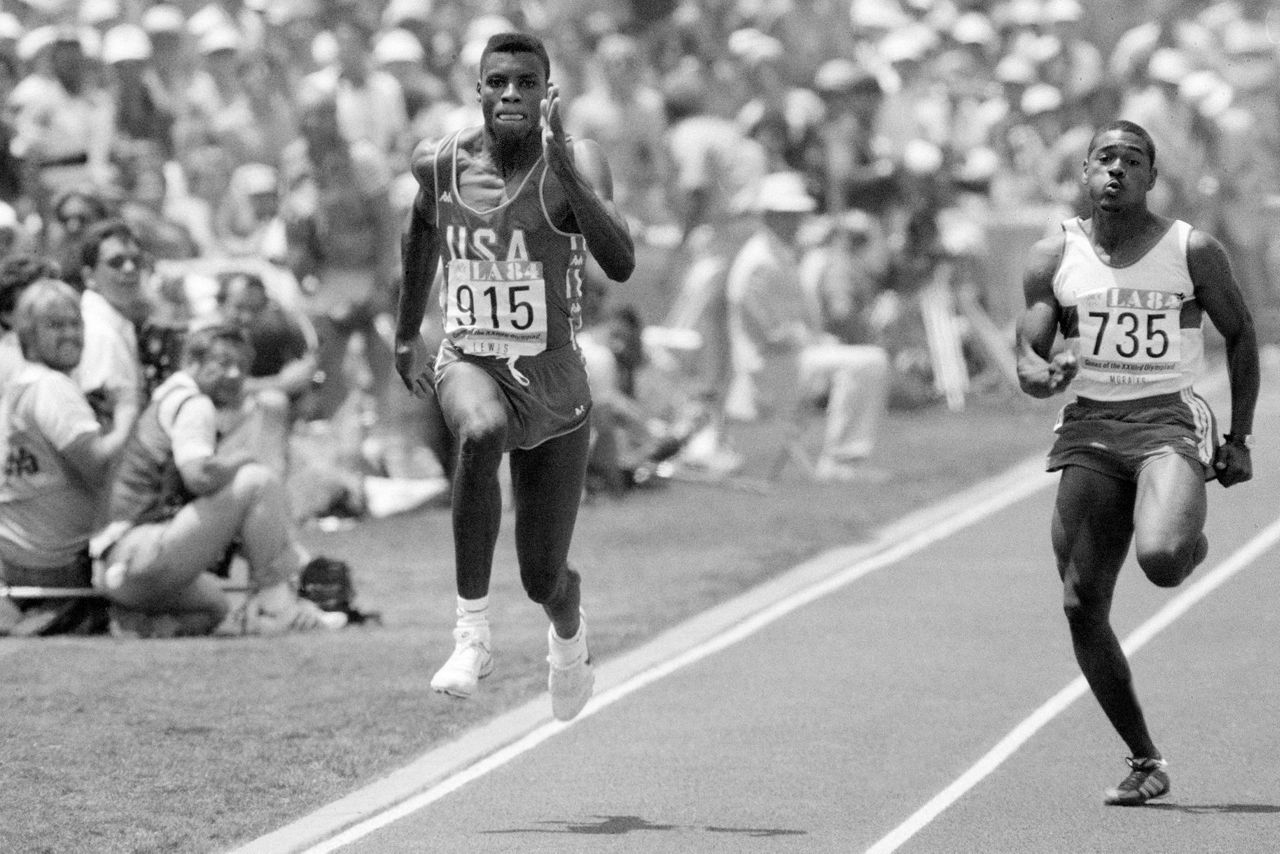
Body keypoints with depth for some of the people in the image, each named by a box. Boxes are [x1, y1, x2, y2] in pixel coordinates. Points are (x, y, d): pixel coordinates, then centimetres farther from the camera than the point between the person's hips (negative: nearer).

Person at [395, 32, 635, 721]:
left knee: (543, 581, 7)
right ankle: (472, 632, -31)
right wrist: (407, 335, 25)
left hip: (554, 385, -1)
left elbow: (621, 266, -30)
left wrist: (565, 169, -38)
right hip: (469, 362, 1)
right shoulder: (440, 163, -3)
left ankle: (569, 640, 48)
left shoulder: (576, 164, -14)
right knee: (481, 432, -39)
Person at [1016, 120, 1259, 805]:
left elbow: (1240, 337, 9)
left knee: (1160, 557, -32)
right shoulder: (1055, 257, 4)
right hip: (1090, 428, 3)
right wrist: (1042, 374, -22)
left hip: (1167, 420, -3)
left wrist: (1239, 438, 5)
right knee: (1082, 607, -1)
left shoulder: (1192, 251, -1)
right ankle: (1145, 761, 13)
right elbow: (1027, 356, 3)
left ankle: (1192, 542, 9)